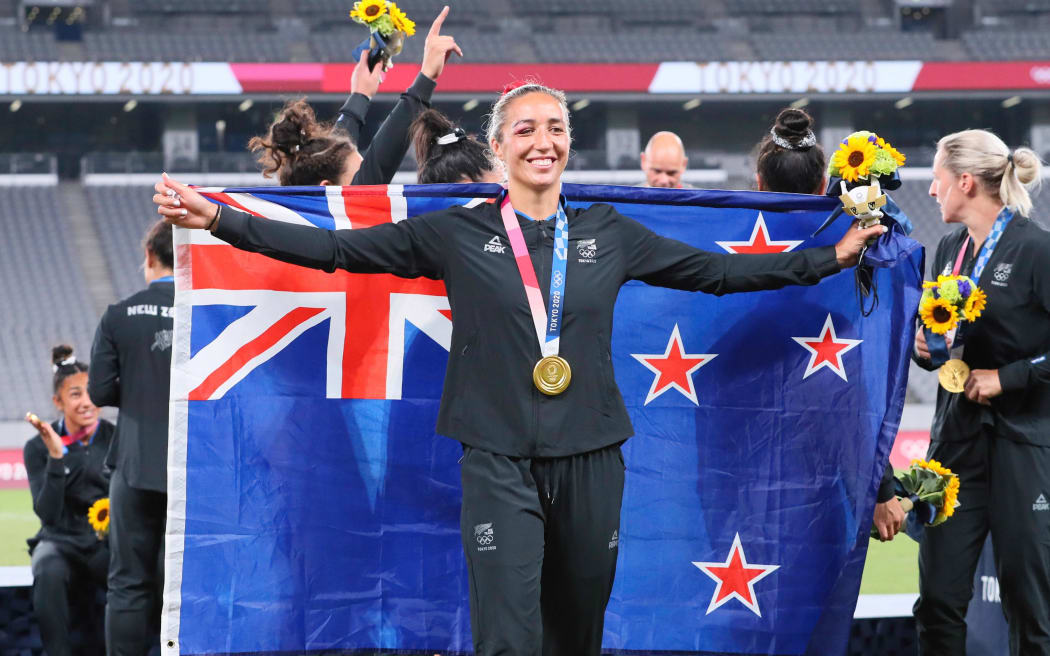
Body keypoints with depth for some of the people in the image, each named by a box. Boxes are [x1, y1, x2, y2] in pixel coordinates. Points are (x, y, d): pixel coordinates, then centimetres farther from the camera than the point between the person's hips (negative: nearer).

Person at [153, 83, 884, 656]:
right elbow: (336, 249, 0)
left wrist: (833, 256, 10)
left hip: (590, 457, 3)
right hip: (499, 460, -3)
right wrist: (218, 220, -7)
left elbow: (720, 272, 12)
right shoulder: (458, 234, 1)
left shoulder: (609, 234, 7)